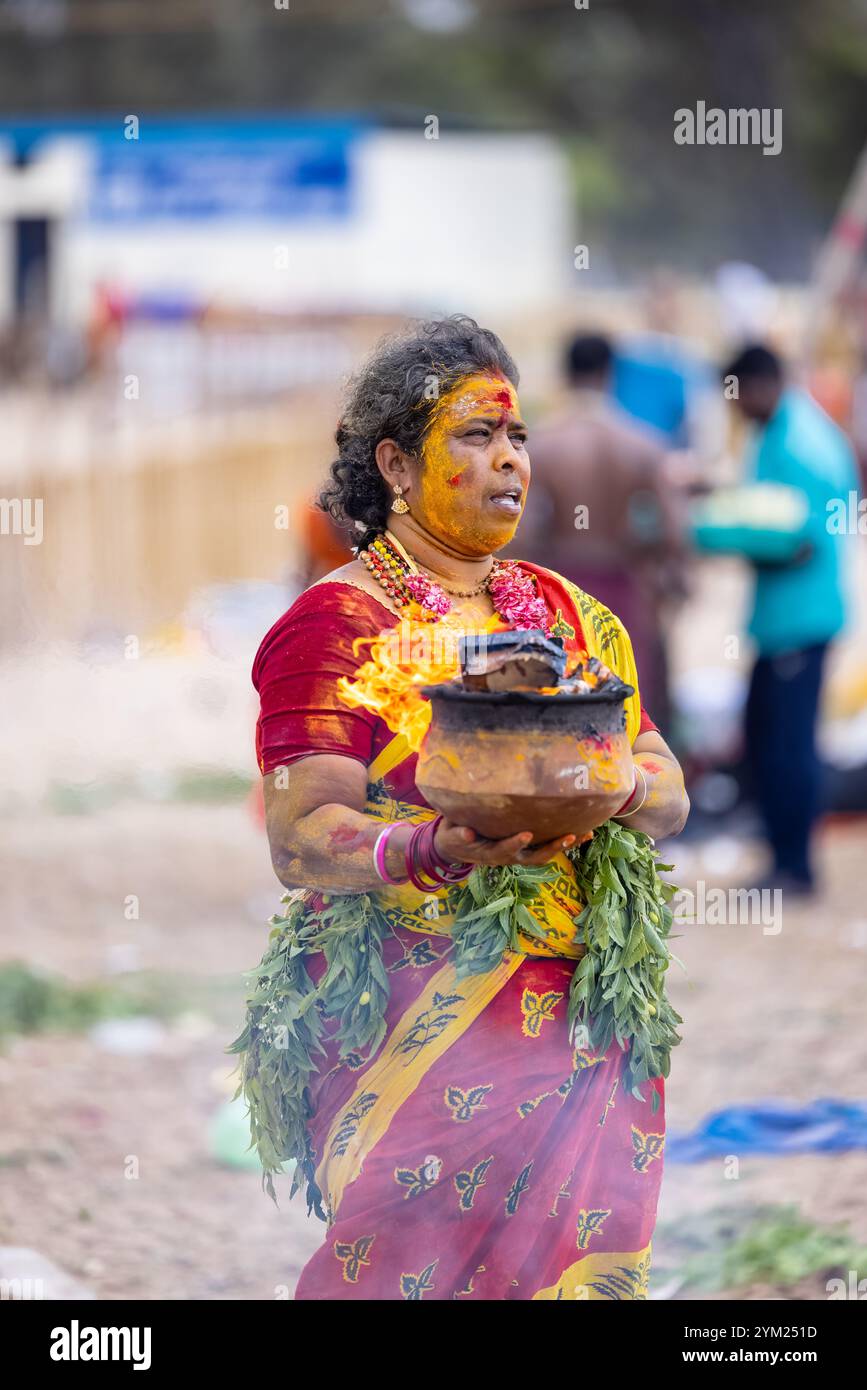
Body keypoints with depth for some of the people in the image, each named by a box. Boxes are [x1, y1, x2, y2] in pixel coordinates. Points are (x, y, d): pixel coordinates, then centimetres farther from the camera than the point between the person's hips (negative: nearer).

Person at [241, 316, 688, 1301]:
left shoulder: (566, 613, 16)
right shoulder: (339, 621, -2)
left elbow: (670, 795, 12)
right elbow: (299, 840, -12)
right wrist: (442, 849, -31)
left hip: (582, 1010, 5)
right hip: (415, 1013, -5)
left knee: (586, 1258, -1)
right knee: (438, 1249, -14)